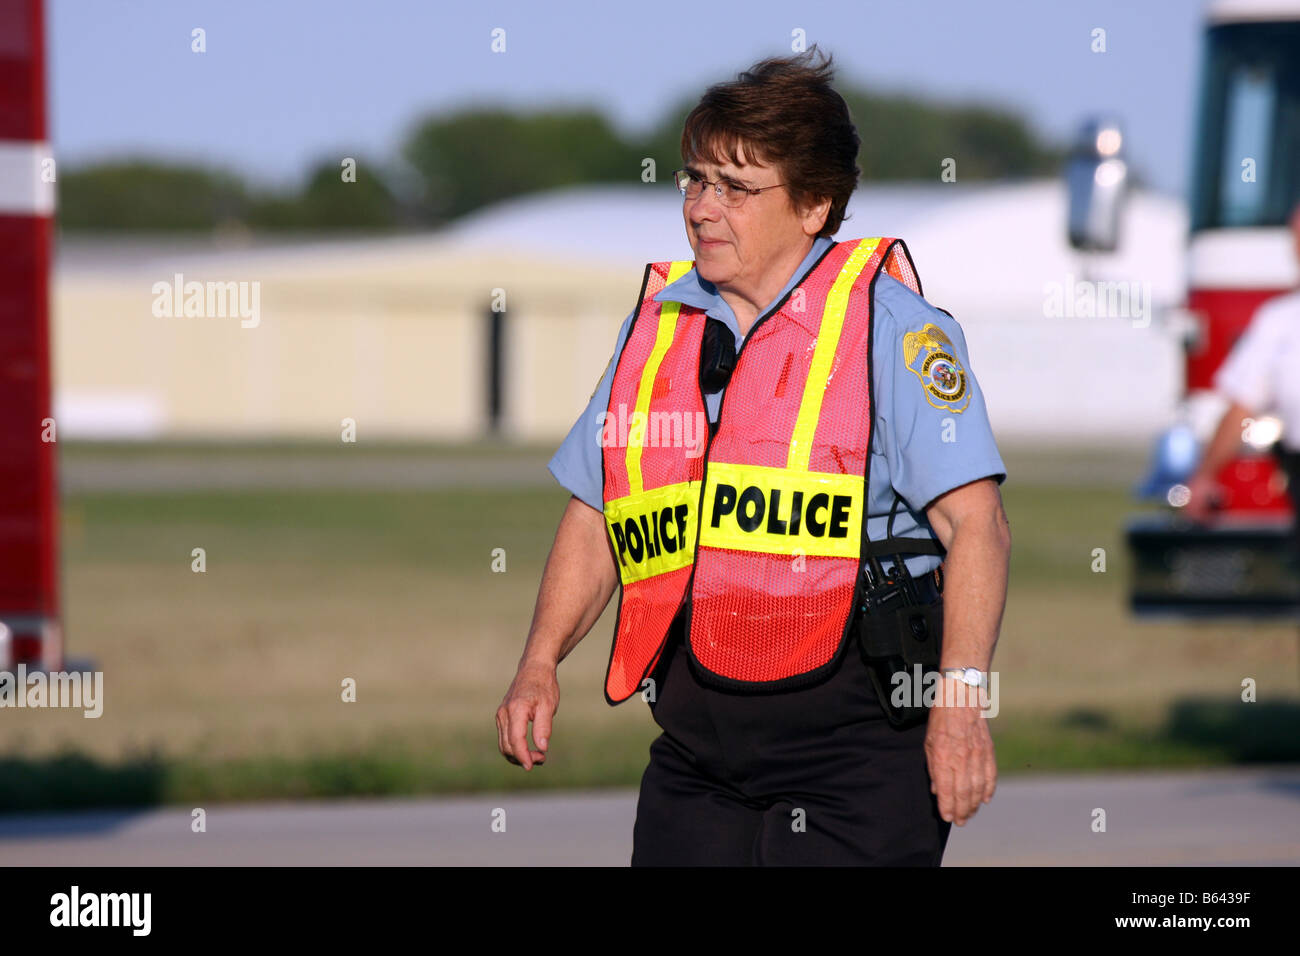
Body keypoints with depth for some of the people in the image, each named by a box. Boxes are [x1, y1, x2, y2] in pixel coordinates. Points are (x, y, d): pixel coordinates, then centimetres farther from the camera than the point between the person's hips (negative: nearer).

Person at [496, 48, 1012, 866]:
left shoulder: (890, 326, -5)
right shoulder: (658, 323, 13)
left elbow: (976, 524, -12)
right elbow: (597, 514, 20)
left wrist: (960, 699, -21)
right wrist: (541, 663, 7)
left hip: (855, 741, -5)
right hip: (695, 747, 6)